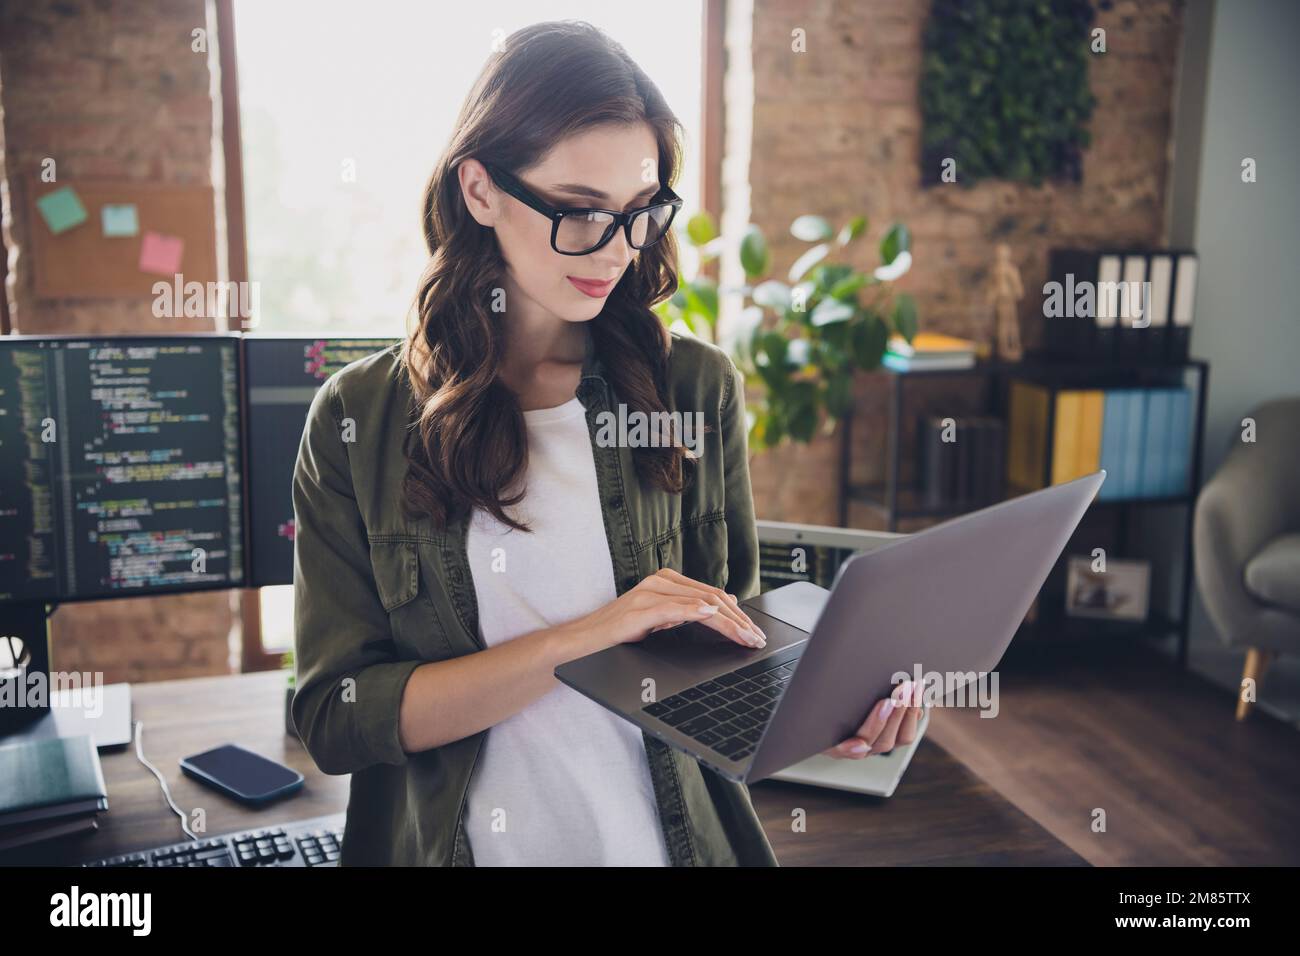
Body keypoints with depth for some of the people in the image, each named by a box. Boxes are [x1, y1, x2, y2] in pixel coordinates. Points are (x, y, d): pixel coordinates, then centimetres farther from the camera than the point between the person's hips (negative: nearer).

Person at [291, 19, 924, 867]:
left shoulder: (697, 388, -4)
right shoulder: (358, 421, -8)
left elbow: (735, 627, 4)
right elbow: (333, 716, -13)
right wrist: (587, 637, -23)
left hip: (672, 835, 2)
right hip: (448, 838, -1)